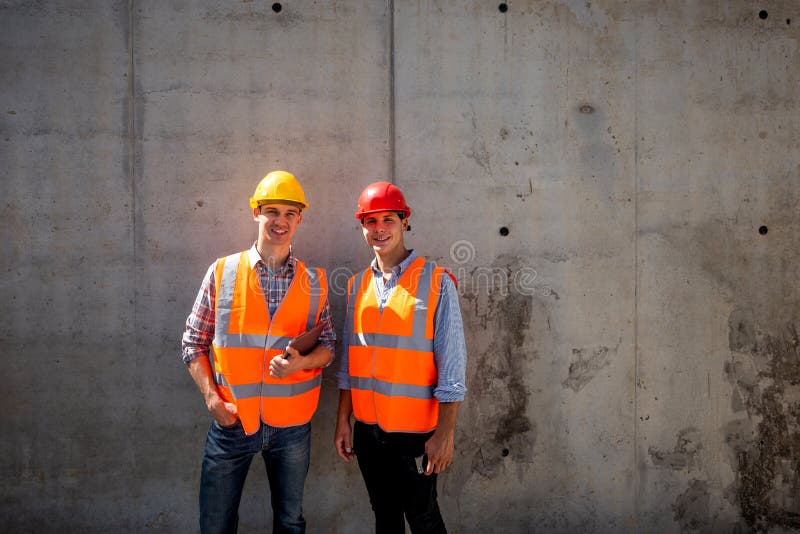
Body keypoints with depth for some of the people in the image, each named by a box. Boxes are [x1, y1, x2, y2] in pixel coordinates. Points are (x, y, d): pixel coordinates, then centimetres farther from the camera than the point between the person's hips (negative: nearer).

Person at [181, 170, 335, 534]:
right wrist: (211, 397, -9)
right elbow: (194, 341, 2)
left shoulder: (314, 282, 2)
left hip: (292, 424, 1)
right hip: (230, 421, -1)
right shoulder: (221, 272, -2)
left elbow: (327, 345, 6)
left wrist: (301, 362, -16)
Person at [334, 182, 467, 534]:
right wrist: (343, 421, 8)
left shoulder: (436, 282, -9)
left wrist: (445, 434, -13)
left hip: (415, 431, -4)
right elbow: (348, 361, 10)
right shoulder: (358, 286, 6)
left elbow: (451, 366, -11)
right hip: (367, 429, 5)